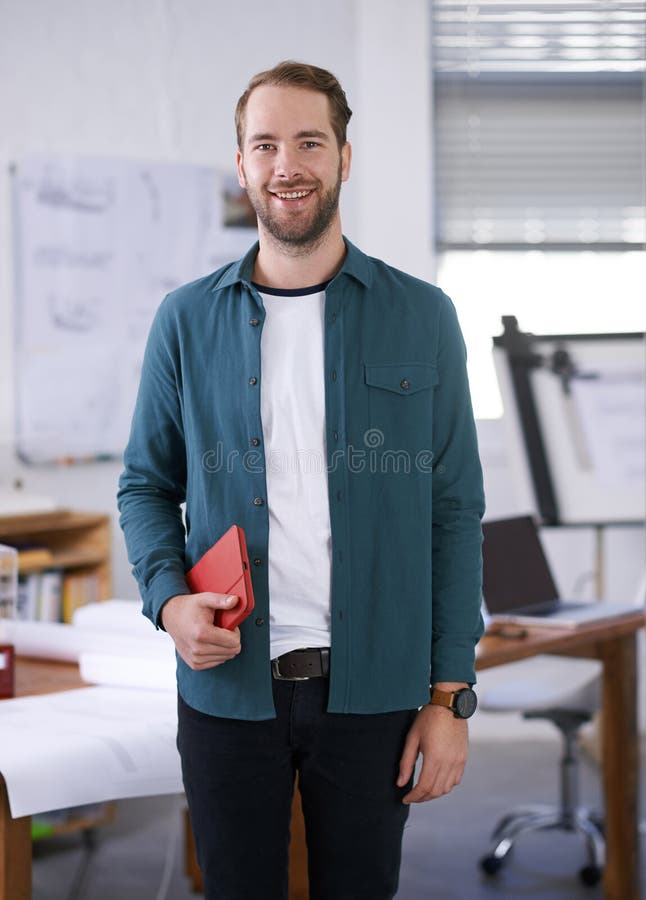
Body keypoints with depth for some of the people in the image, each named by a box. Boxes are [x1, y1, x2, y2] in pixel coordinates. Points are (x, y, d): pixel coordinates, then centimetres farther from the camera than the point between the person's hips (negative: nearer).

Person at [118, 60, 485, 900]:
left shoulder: (422, 318, 1)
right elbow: (146, 484, 11)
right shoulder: (187, 320, 4)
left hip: (372, 693, 0)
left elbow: (454, 510, 1)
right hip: (227, 686, 1)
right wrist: (169, 598, -10)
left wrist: (450, 695, -4)